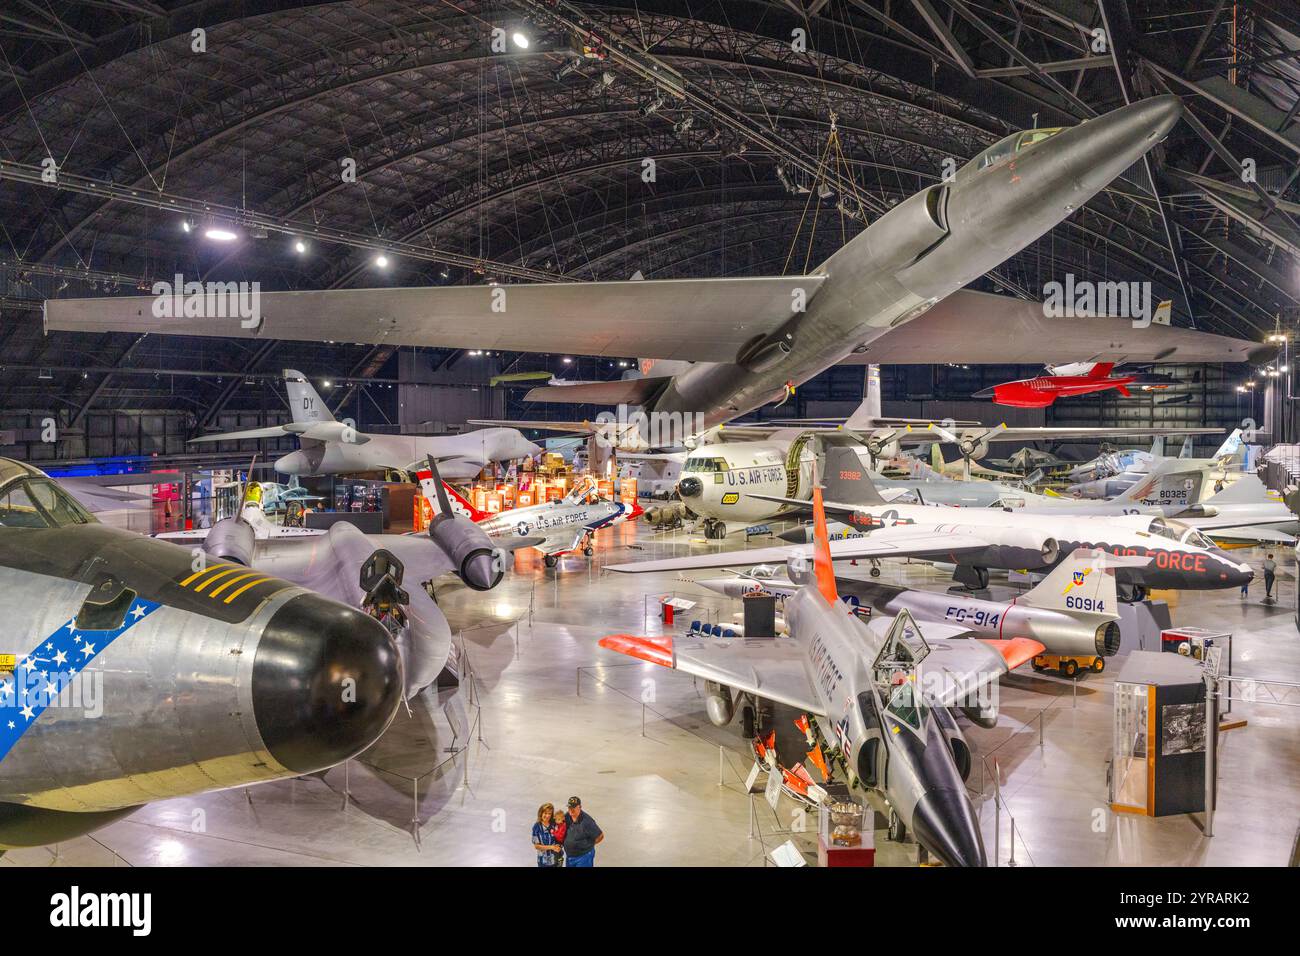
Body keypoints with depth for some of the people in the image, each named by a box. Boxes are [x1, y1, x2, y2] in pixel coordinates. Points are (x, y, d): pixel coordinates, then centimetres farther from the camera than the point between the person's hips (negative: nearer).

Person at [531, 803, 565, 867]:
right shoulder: (537, 827, -13)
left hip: (557, 859, 2)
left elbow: (562, 839, 2)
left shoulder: (555, 824, -7)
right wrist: (551, 847, -17)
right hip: (544, 861, -2)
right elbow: (536, 846, -11)